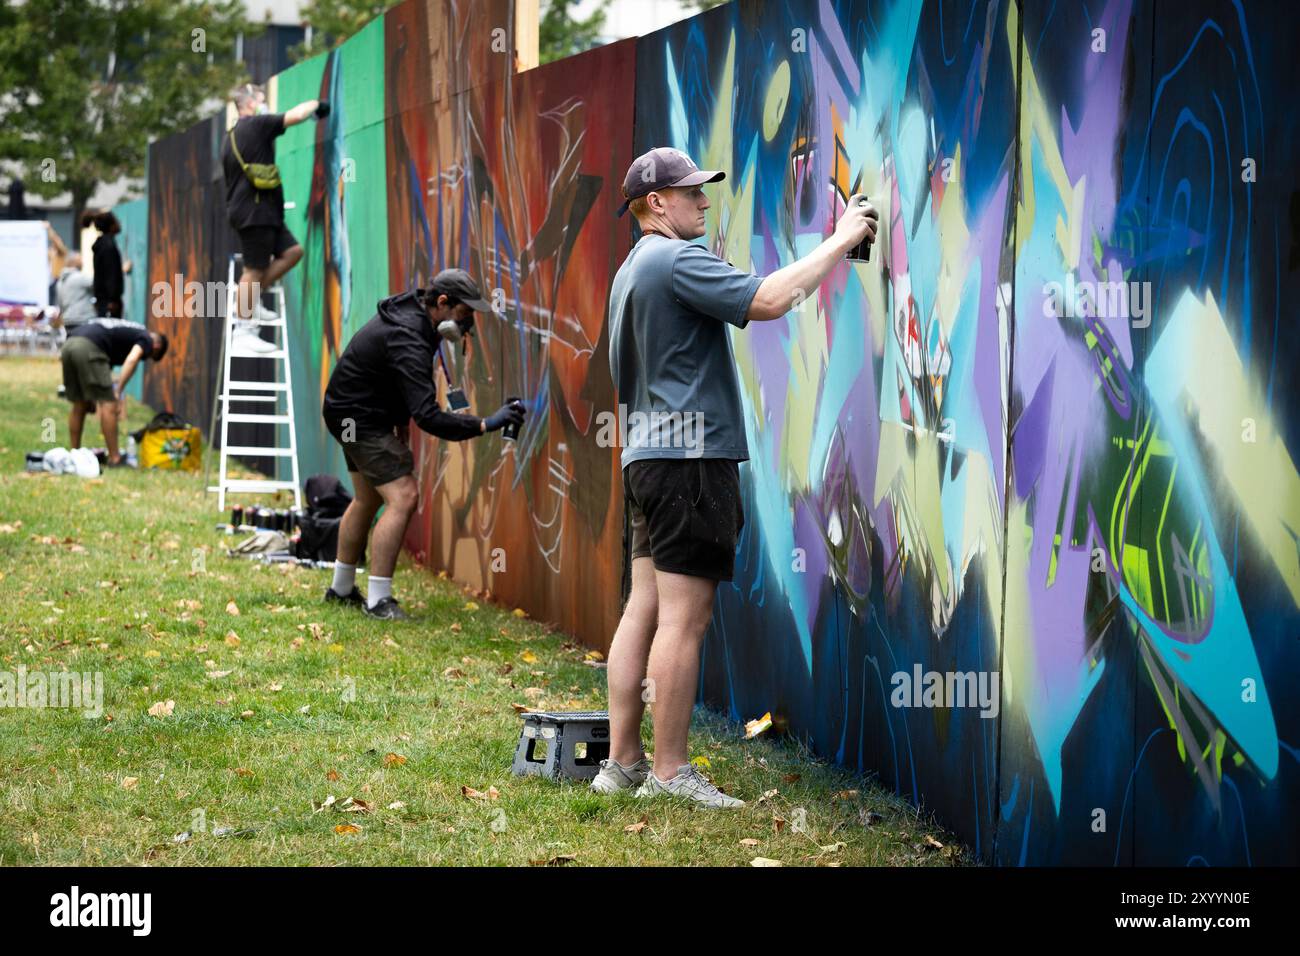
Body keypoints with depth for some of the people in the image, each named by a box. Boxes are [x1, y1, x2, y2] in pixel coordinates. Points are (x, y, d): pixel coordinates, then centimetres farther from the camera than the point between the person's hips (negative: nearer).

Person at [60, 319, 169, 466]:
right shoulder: (146, 340, 12)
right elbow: (132, 359, -8)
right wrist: (118, 392, -10)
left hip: (69, 344, 8)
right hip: (89, 348, -8)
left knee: (79, 406, 19)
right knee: (109, 405, 0)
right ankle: (114, 458, 2)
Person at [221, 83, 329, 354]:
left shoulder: (231, 138, 19)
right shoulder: (255, 125, -8)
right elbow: (297, 115, -13)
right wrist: (315, 104, 9)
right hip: (255, 211, -10)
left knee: (292, 251, 11)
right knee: (254, 270, -6)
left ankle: (251, 299, 12)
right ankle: (244, 333, -3)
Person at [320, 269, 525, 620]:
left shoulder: (411, 311, 0)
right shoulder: (408, 341, -31)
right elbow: (427, 417, -38)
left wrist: (401, 419, 14)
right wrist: (484, 425, -39)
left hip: (352, 411, 11)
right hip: (358, 417, -11)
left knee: (369, 499, 21)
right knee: (402, 497, -17)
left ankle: (341, 587, 34)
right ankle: (377, 600, -17)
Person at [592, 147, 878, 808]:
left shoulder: (633, 269, 21)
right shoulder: (676, 260, -11)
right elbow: (765, 301, -22)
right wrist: (837, 243, -14)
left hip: (648, 456, 10)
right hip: (691, 455, -10)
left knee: (644, 610, 9)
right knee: (684, 618, -8)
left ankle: (621, 761, 9)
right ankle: (670, 773, -8)